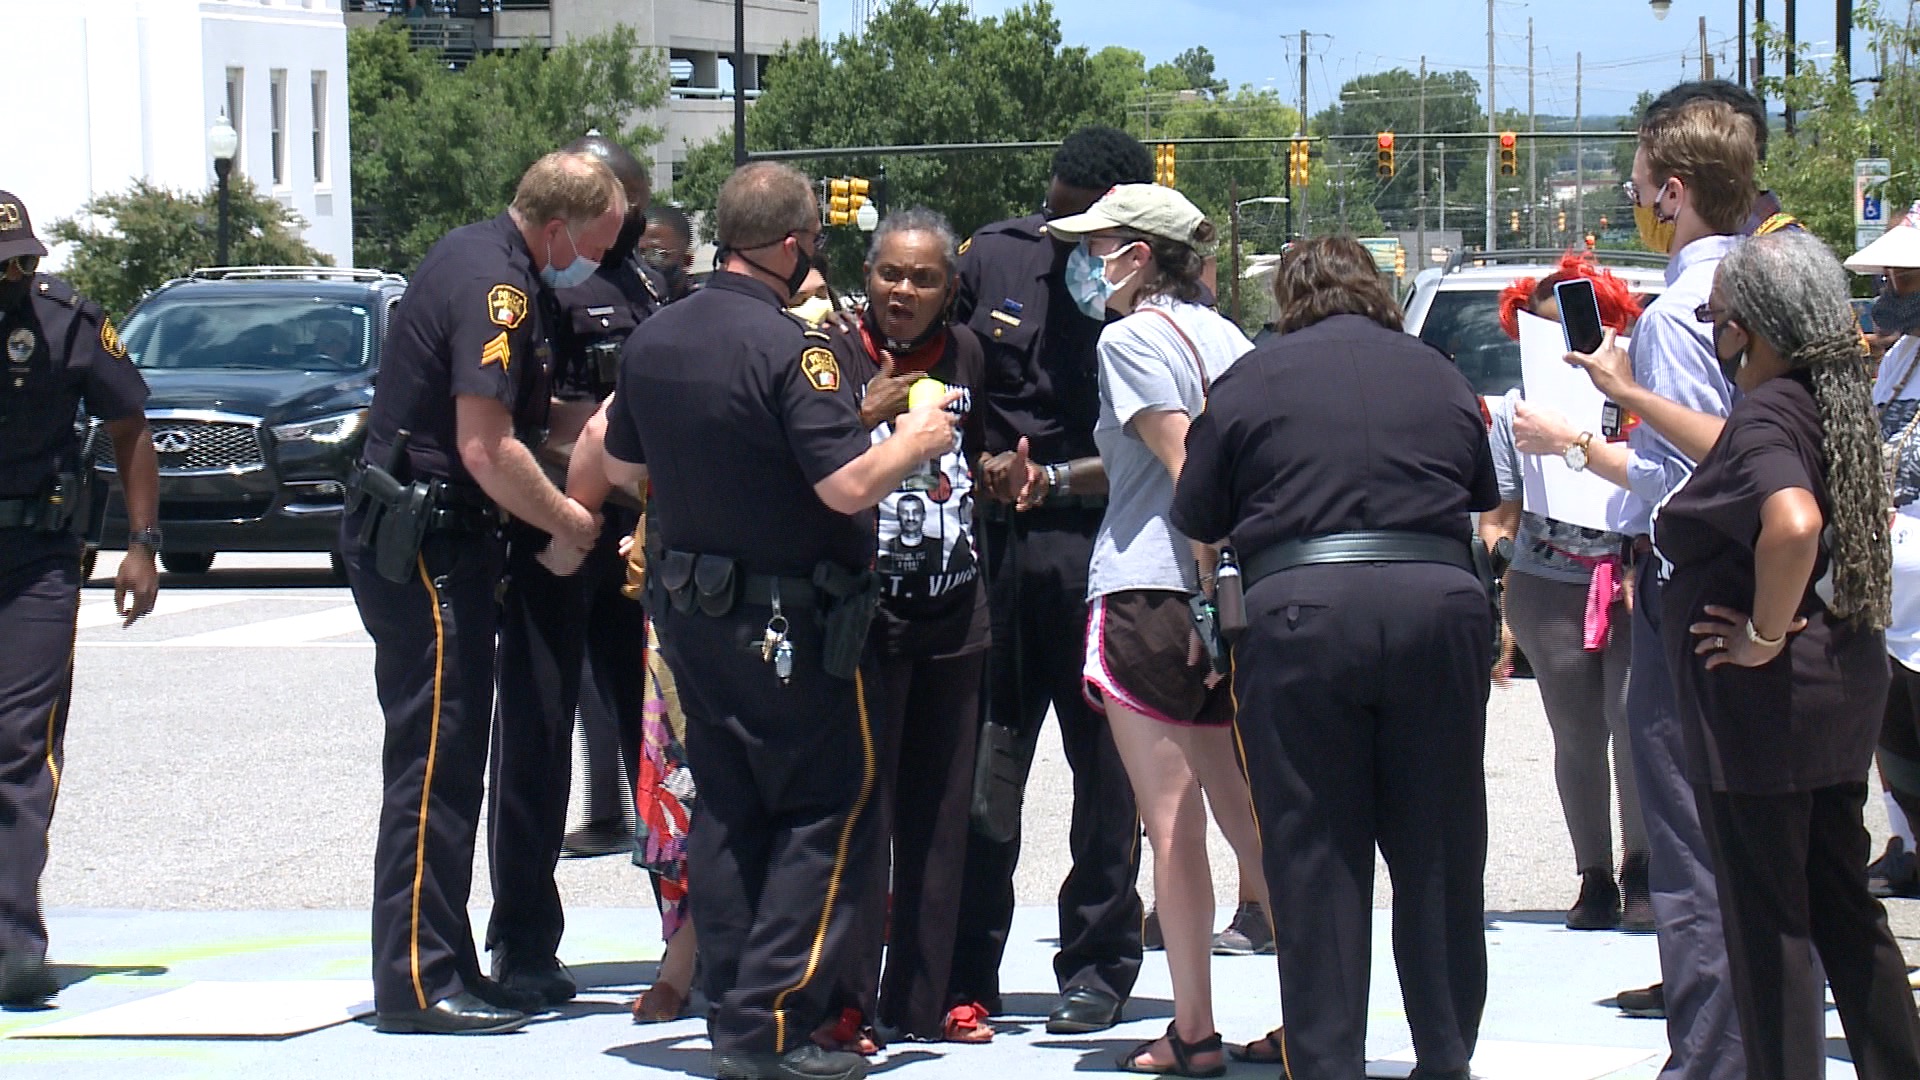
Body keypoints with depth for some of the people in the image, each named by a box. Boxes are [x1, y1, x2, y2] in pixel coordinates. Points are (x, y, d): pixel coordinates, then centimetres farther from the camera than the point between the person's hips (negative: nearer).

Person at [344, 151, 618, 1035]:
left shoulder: (477, 253, 14)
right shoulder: (494, 286, -18)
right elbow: (485, 446, -25)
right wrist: (568, 521, -12)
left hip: (438, 538, 11)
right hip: (427, 547, -11)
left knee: (449, 763, 13)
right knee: (435, 762, -8)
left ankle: (446, 967, 19)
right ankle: (418, 980, -7)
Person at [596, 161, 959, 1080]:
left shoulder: (653, 339, 4)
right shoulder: (788, 349, -20)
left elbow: (621, 469, 15)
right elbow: (849, 487, -24)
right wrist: (913, 442, -6)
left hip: (690, 611, 8)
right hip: (790, 623, -7)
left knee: (727, 808, 14)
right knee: (829, 812, 1)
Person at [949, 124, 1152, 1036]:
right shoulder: (995, 256, 5)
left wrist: (1053, 480, -15)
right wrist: (979, 464, -1)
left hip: (1098, 548, -3)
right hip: (992, 540, 3)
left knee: (1105, 762, 3)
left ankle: (1097, 970, 13)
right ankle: (966, 976, 10)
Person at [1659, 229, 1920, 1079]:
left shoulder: (1765, 419, -20)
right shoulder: (1834, 407, 8)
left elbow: (1793, 523, -38)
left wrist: (1765, 636, -26)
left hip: (1762, 699, -9)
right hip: (1843, 683, 9)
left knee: (1767, 923, -1)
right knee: (1842, 906, 16)